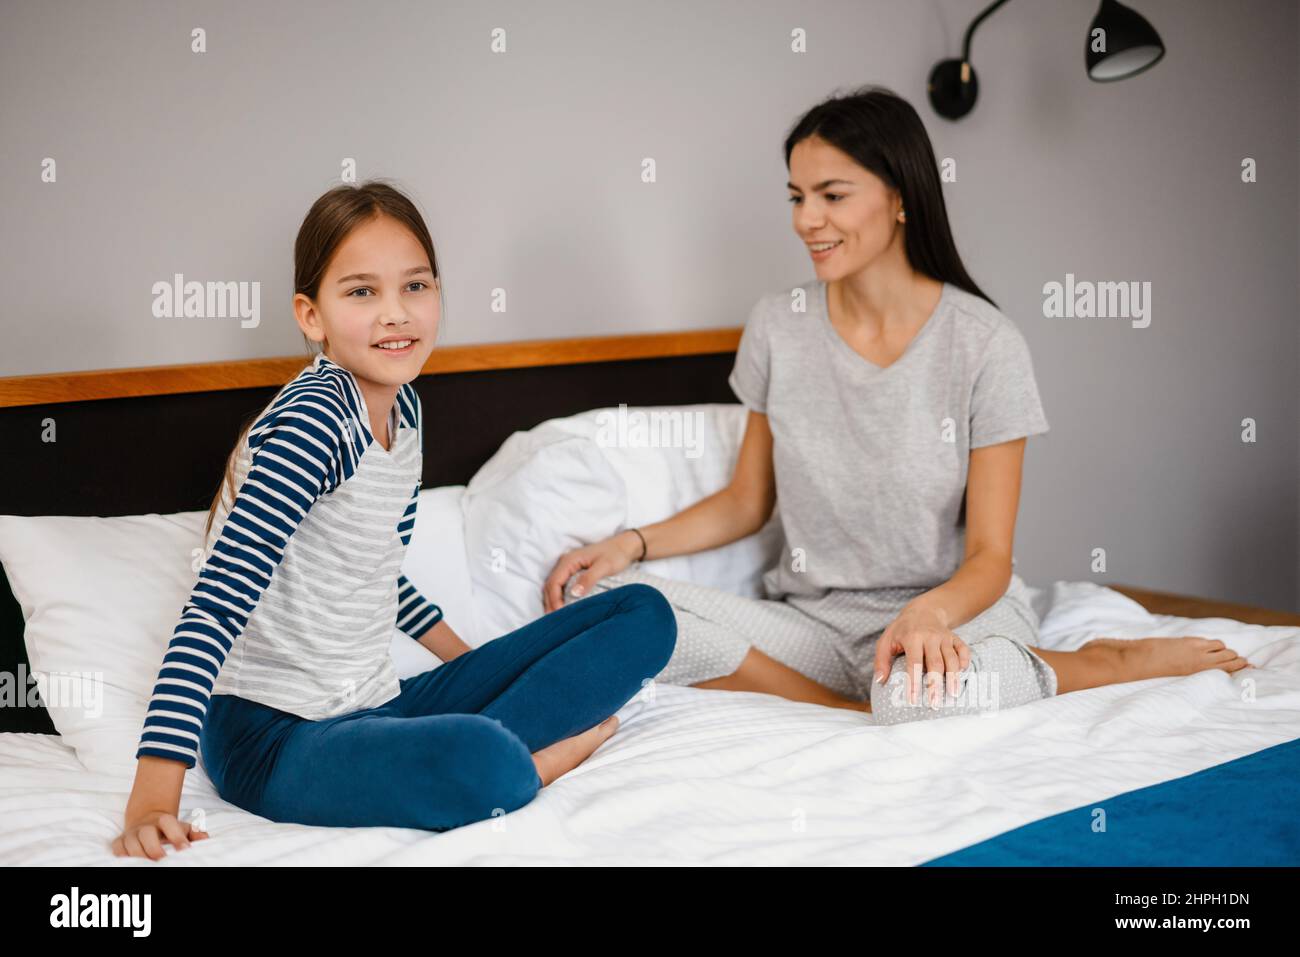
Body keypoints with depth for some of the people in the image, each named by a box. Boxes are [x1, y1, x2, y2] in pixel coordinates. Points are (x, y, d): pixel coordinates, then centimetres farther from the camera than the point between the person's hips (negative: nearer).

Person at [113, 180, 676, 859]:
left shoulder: (403, 407, 7)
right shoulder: (314, 422, -19)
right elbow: (217, 603, -26)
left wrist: (478, 666, 26)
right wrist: (152, 802, -33)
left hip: (372, 706, 9)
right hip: (271, 733, -9)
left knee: (644, 615, 5)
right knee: (482, 764, -41)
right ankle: (538, 758, -7)